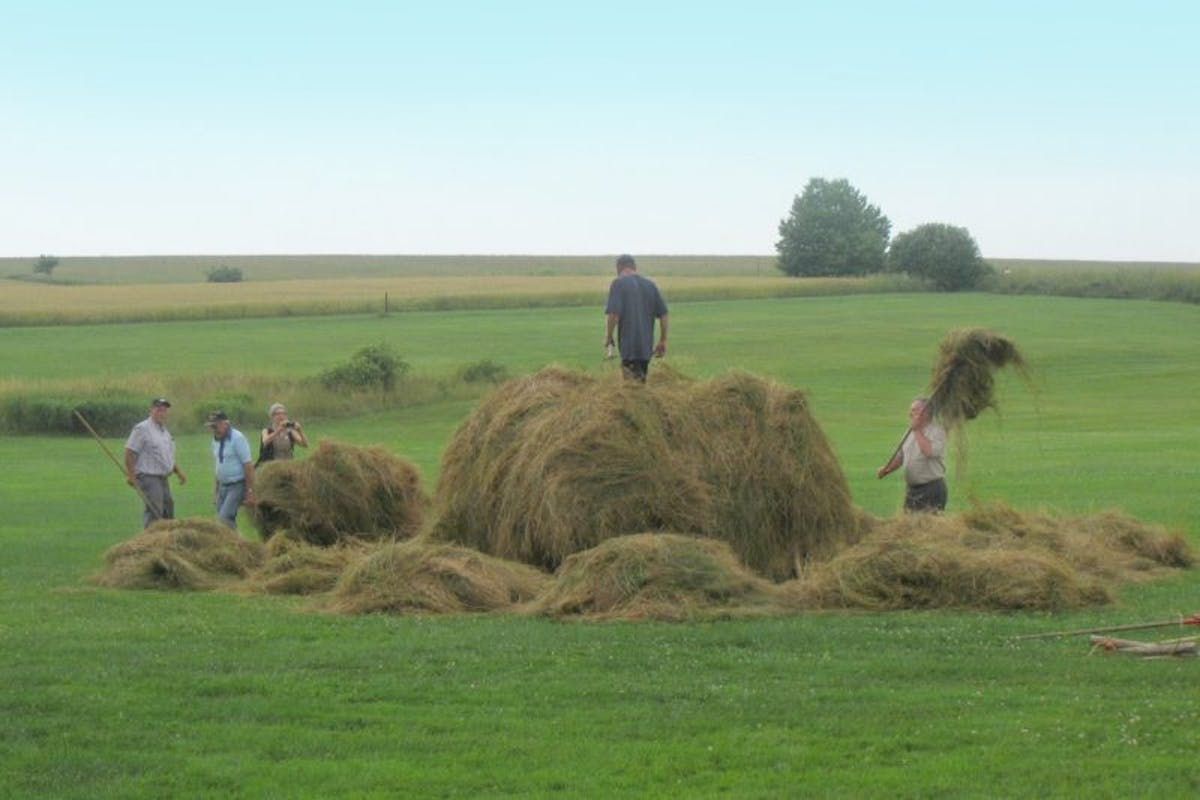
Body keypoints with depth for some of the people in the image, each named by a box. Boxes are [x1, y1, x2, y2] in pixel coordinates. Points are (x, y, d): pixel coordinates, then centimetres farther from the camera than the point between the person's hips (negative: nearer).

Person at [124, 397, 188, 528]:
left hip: (163, 478, 9)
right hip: (149, 477, -9)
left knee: (168, 512, 12)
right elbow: (129, 453, -14)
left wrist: (179, 472, 19)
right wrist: (130, 476, -19)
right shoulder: (142, 429, -9)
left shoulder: (165, 431, 18)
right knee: (154, 513, -15)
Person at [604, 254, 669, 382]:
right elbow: (663, 314, 9)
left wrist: (608, 337, -3)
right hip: (646, 346, 5)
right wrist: (663, 341, 15)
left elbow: (614, 313, -15)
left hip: (628, 346, -5)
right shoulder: (650, 285, 11)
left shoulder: (618, 284, -5)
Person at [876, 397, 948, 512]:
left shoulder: (937, 431, -9)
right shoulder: (911, 432, 15)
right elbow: (901, 456, 23)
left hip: (932, 489, -8)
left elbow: (930, 451, -27)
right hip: (912, 489, 8)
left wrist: (918, 431, -17)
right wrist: (886, 470, 7)